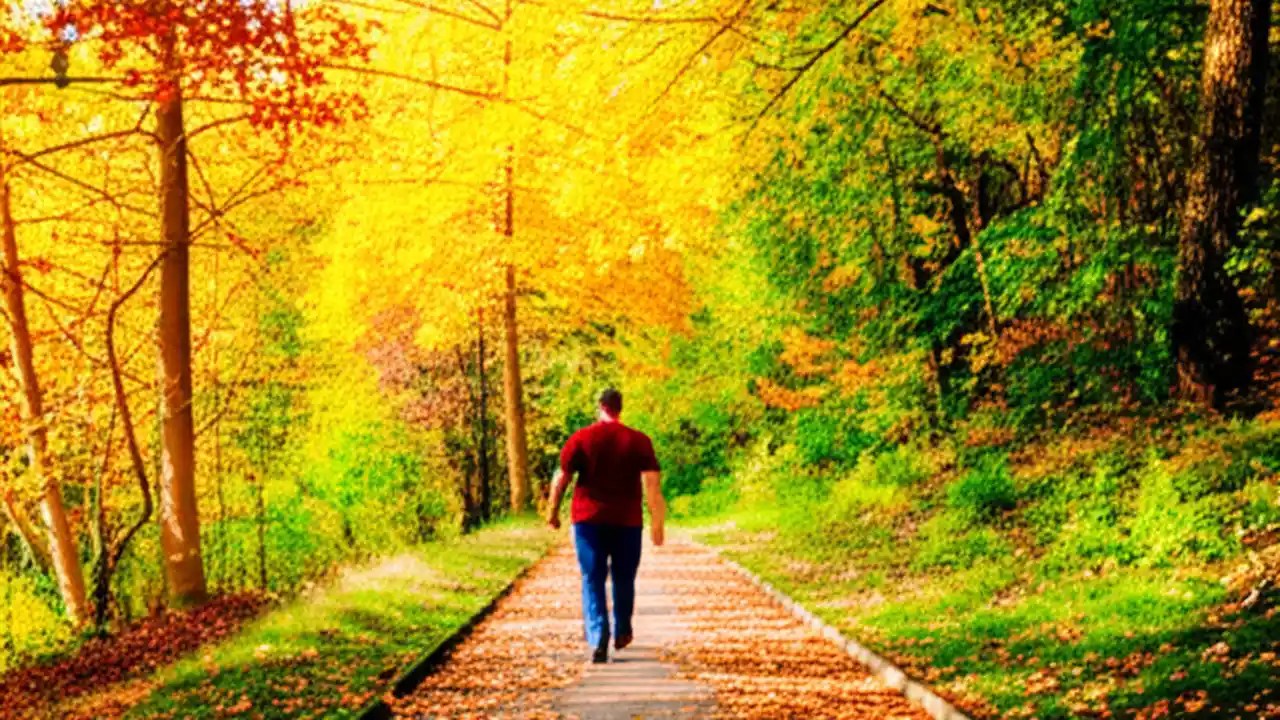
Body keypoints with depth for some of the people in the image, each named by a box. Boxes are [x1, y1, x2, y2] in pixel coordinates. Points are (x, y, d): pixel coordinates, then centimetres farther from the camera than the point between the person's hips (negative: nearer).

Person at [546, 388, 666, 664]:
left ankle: (597, 640, -13)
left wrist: (553, 510, 10)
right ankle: (622, 633, 32)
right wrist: (657, 522, -3)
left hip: (589, 519, -1)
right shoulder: (639, 441, 0)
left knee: (592, 581, 1)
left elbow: (561, 478, -3)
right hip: (627, 521, 1)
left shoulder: (581, 439, -2)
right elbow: (652, 484, -6)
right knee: (623, 579, 17)